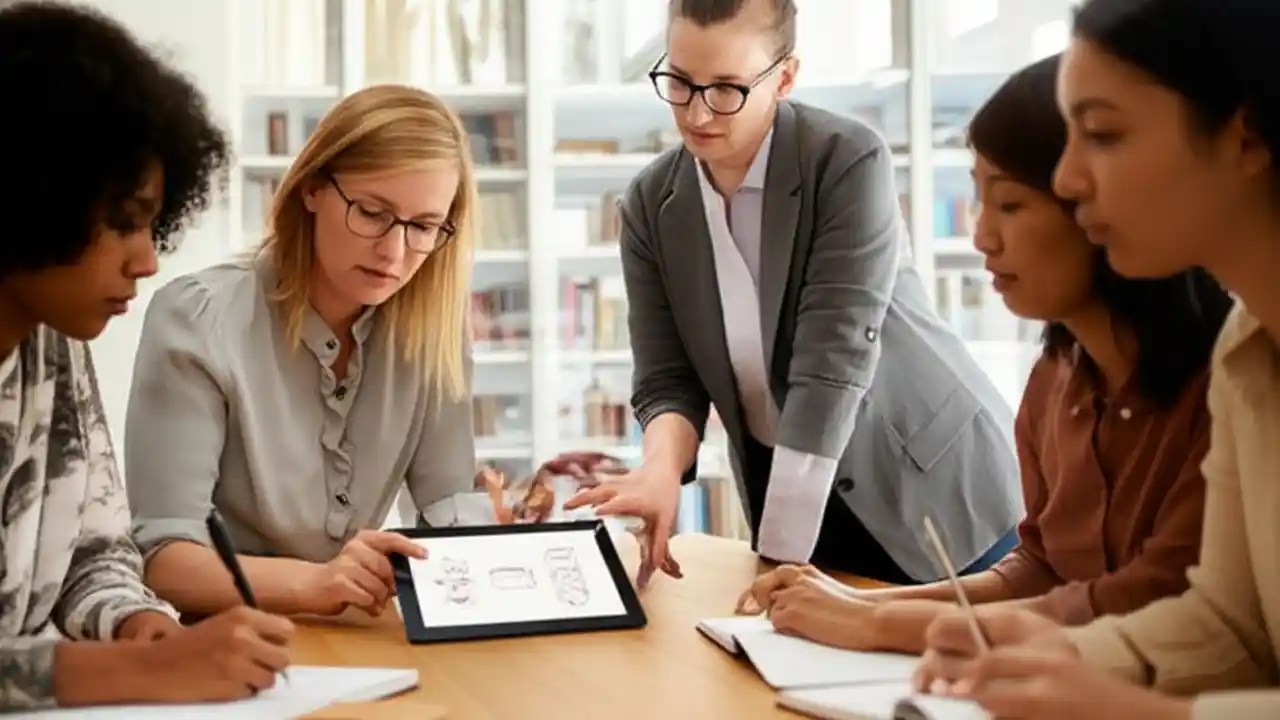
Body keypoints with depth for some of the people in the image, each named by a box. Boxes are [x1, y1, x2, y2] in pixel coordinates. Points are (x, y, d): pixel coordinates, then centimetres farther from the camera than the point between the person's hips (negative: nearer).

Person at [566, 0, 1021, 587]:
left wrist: (779, 556, -28)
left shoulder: (850, 163, -21)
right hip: (786, 490, 4)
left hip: (935, 490, -4)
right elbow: (667, 379, -6)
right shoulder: (650, 204, -6)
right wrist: (660, 470, -28)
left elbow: (831, 365, -26)